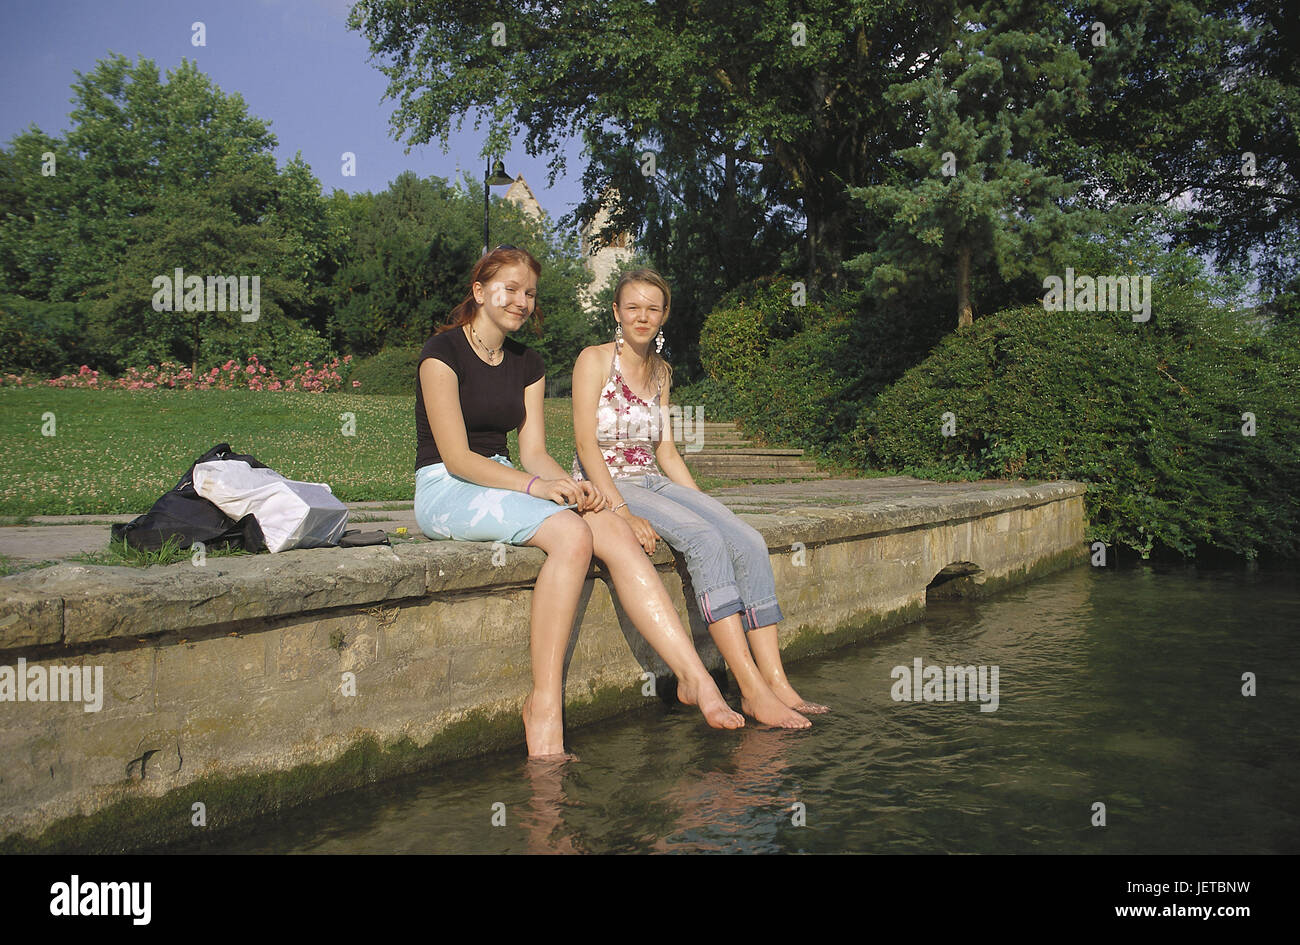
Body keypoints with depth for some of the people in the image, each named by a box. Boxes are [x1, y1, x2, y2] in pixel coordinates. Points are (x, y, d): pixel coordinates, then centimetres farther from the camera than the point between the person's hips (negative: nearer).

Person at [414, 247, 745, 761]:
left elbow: (533, 452, 7)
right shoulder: (443, 351, -7)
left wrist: (571, 484, -15)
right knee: (572, 533, -32)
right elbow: (457, 457, -15)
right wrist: (536, 486, -26)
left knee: (616, 532, -20)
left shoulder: (527, 364, 14)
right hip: (446, 491, -6)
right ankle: (544, 704, -28)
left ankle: (695, 678, -26)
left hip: (505, 483, 6)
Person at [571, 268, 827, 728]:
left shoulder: (661, 371, 17)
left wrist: (704, 505, 4)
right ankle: (752, 690, -33)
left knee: (748, 542, -18)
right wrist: (622, 512, -24)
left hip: (655, 483, 6)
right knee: (704, 539, -31)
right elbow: (586, 444, -13)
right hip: (605, 489, -6)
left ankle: (775, 680, -23)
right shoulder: (595, 359, -3)